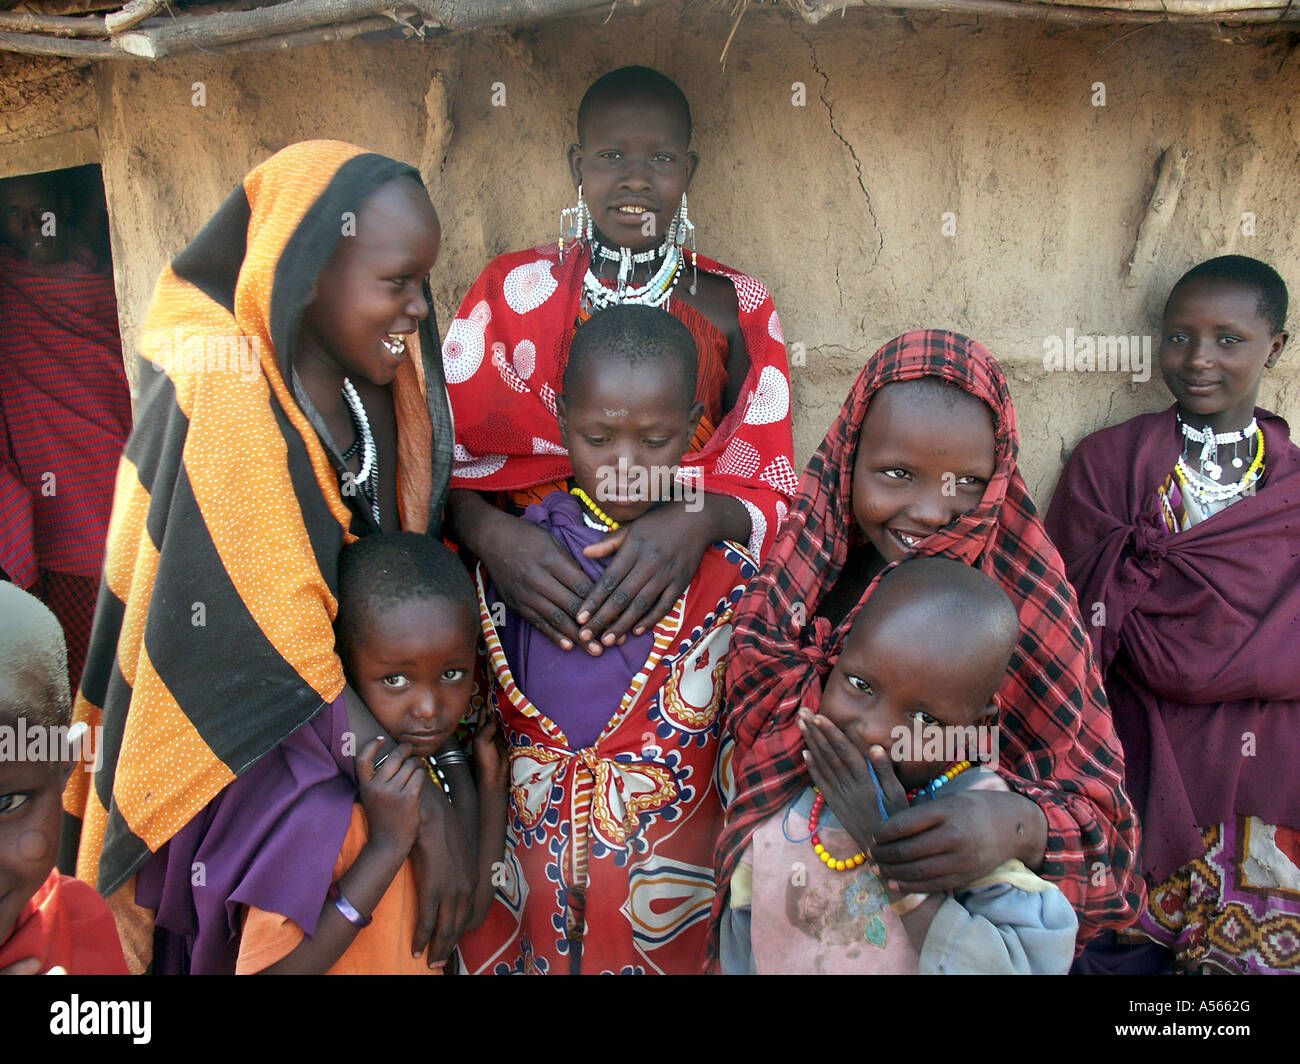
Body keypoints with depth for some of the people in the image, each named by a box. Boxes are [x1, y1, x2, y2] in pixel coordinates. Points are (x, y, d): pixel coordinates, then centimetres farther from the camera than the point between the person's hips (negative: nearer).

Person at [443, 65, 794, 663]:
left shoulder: (736, 309, 5)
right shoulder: (510, 291, 5)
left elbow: (769, 490, 2)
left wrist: (702, 520, -21)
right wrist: (490, 533, -22)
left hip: (680, 599, 0)